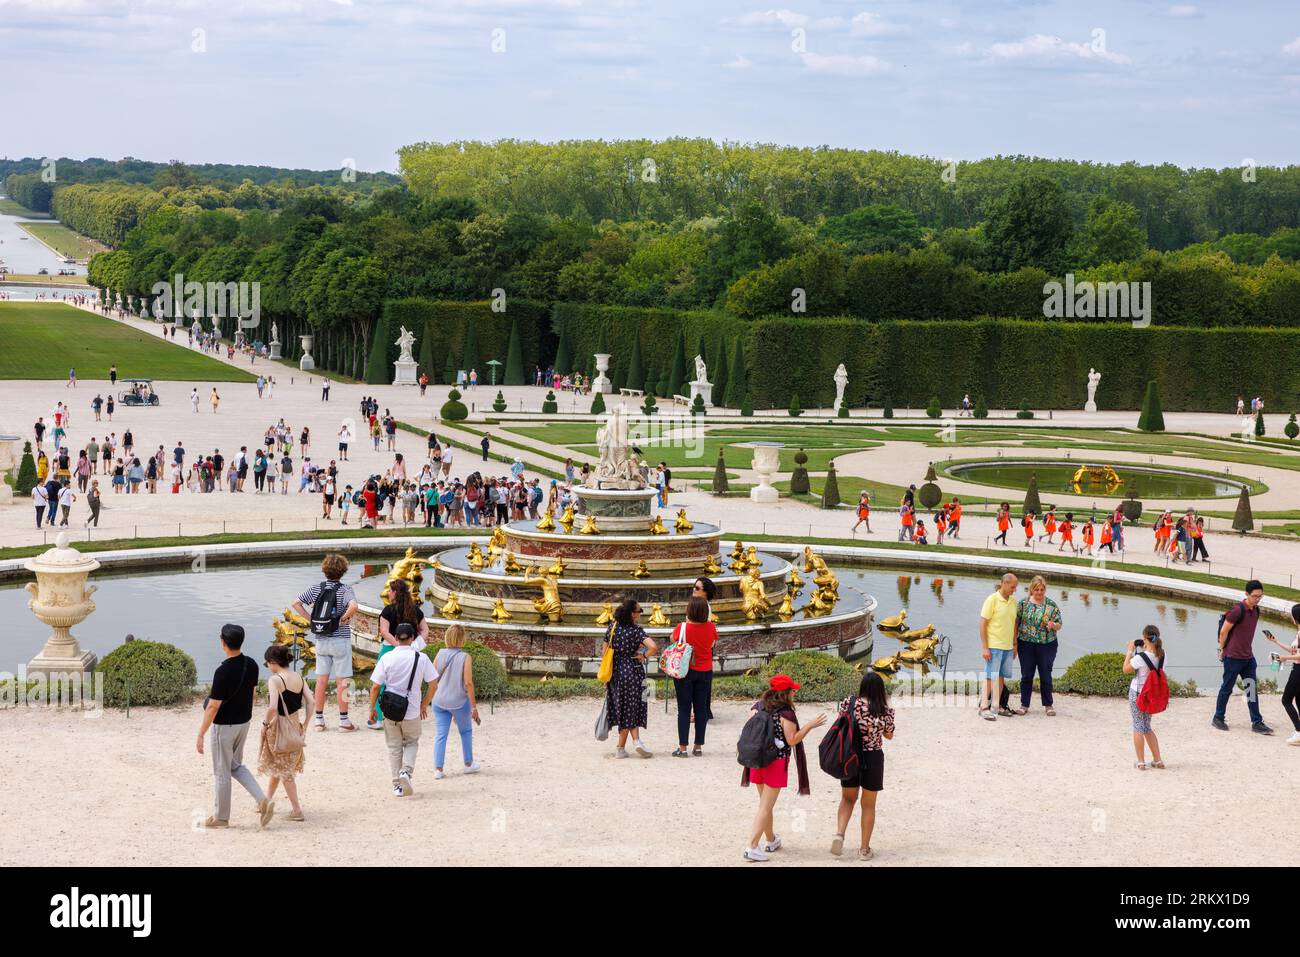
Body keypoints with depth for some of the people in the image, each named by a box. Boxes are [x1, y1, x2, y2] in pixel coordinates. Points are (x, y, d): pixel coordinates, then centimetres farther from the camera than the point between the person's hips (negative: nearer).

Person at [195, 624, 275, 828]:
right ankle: (263, 800, 6)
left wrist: (200, 734, -15)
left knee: (221, 772, 8)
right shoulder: (251, 665, -4)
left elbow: (213, 707, -22)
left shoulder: (223, 672, -26)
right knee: (236, 766, 22)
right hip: (244, 721, 7)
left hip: (224, 725, -7)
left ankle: (220, 817, 20)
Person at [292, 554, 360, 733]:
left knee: (321, 679, 9)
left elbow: (296, 603, 2)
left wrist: (311, 619, 5)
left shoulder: (317, 588, 1)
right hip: (340, 639, -4)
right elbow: (353, 606, -32)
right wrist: (345, 618, -15)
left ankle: (319, 719, 14)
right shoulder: (345, 589, -13)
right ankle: (344, 720, 6)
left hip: (320, 640, 4)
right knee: (341, 681, 2)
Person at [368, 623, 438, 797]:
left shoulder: (386, 658, -8)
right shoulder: (421, 658, -6)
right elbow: (433, 684, -3)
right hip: (412, 711, 0)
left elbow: (375, 687, -8)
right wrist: (424, 705, 11)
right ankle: (406, 771, -5)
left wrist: (372, 708, 5)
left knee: (394, 747, 14)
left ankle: (397, 785, 15)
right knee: (412, 743, 20)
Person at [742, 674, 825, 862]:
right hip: (776, 762, -7)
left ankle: (771, 840, 36)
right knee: (766, 806, -3)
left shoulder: (758, 706, 2)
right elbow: (792, 740, -16)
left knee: (764, 803, 21)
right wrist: (809, 726, -13)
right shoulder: (785, 713, -15)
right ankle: (752, 846, -10)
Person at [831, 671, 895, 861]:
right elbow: (889, 735, 7)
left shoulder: (849, 703, -10)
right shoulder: (886, 711, -10)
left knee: (848, 798, 20)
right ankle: (864, 849, 17)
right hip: (873, 758, -1)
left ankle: (839, 833, -3)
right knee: (868, 805, 13)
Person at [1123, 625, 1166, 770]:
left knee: (1138, 727, 4)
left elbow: (1126, 670, -10)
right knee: (1147, 727, 19)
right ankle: (1157, 760, 18)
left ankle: (1140, 762, 5)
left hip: (1137, 694, -6)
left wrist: (1130, 651, -4)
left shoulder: (1140, 657, -25)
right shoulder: (1161, 655, -8)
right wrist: (1144, 650, 7)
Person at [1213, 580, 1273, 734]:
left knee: (1252, 690, 5)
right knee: (1227, 688, 6)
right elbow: (1223, 631, -13)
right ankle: (1218, 718, 20)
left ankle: (1257, 723, 6)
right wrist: (1222, 650, -3)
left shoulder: (1256, 610, 6)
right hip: (1233, 657, -7)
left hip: (1248, 657, 7)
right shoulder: (1238, 610, -18)